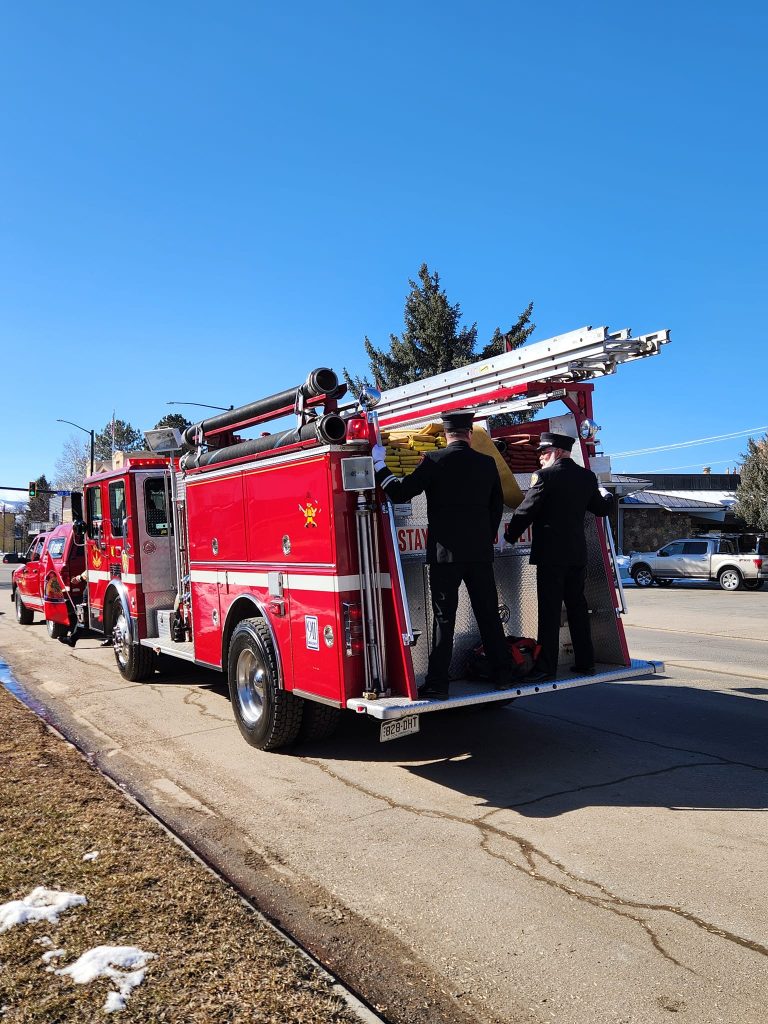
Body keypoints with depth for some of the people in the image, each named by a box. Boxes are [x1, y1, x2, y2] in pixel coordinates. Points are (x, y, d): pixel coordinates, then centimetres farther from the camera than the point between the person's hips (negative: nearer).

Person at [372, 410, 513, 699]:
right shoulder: (487, 463, 7)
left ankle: (437, 683, 3)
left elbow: (400, 492, -6)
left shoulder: (434, 460, -7)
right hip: (480, 553, 4)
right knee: (489, 614, 12)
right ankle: (502, 675, 18)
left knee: (444, 618, 0)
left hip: (445, 552, -3)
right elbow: (497, 507, 15)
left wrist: (380, 465, 8)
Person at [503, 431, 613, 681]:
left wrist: (509, 536, 2)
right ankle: (585, 662, 18)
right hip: (577, 553, 6)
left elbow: (526, 511, -10)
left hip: (550, 553, -6)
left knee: (549, 609, -4)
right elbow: (602, 509, 20)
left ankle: (546, 666, -3)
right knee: (577, 606, 13)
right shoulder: (588, 476, 8)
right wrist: (606, 496, 42)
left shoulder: (545, 476, -10)